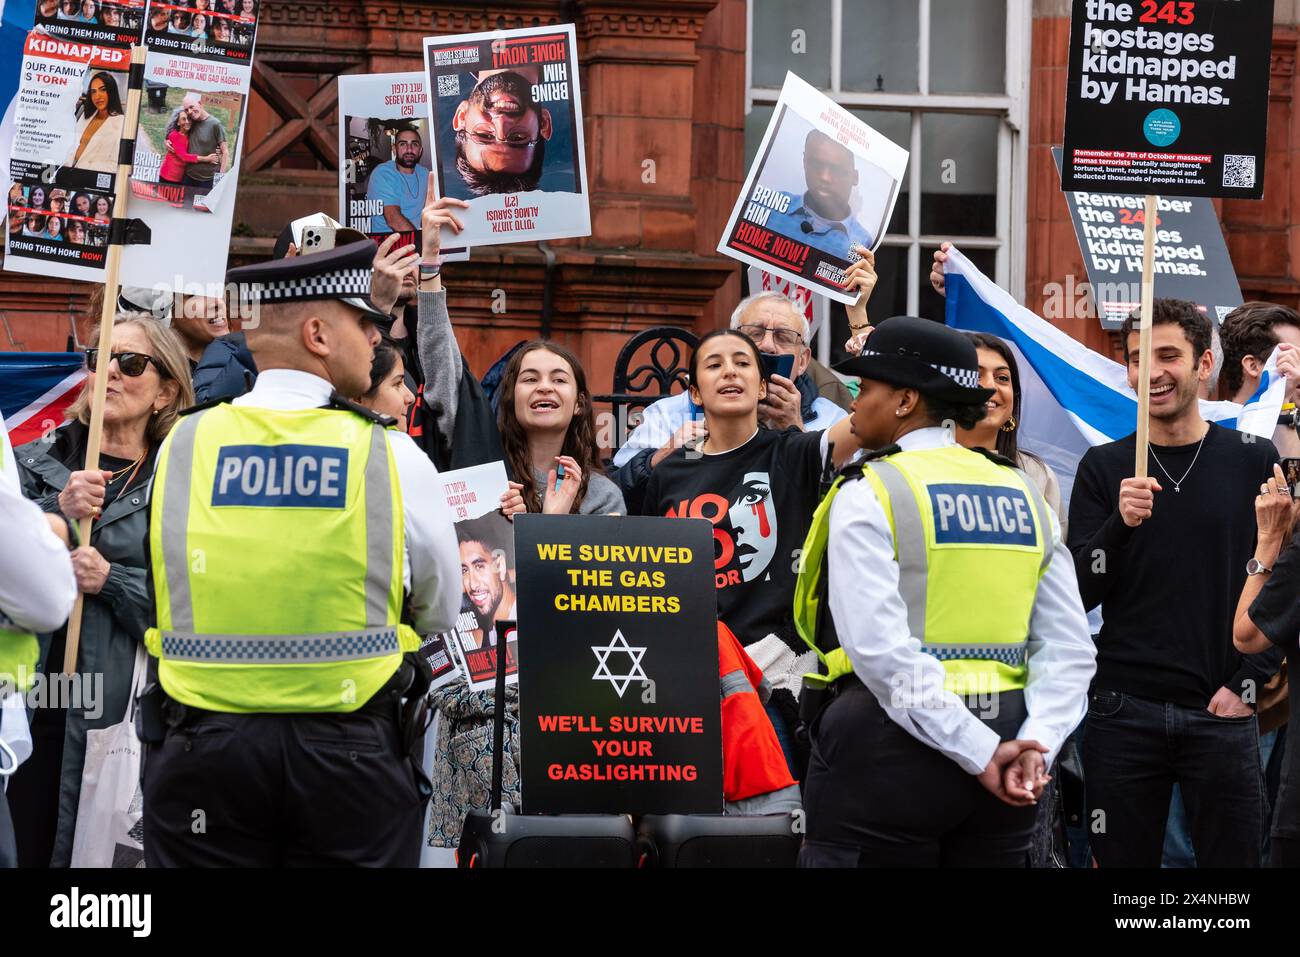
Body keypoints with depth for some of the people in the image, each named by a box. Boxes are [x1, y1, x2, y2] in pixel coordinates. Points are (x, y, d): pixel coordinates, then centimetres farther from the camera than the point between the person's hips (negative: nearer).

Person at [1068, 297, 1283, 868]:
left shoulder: (1253, 461, 3)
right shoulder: (1103, 468, 5)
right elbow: (1078, 594, 0)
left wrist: (1248, 683, -5)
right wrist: (1119, 524, -16)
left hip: (1221, 715, -1)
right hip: (1123, 713, 1)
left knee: (1233, 858, 1)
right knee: (1122, 862, 5)